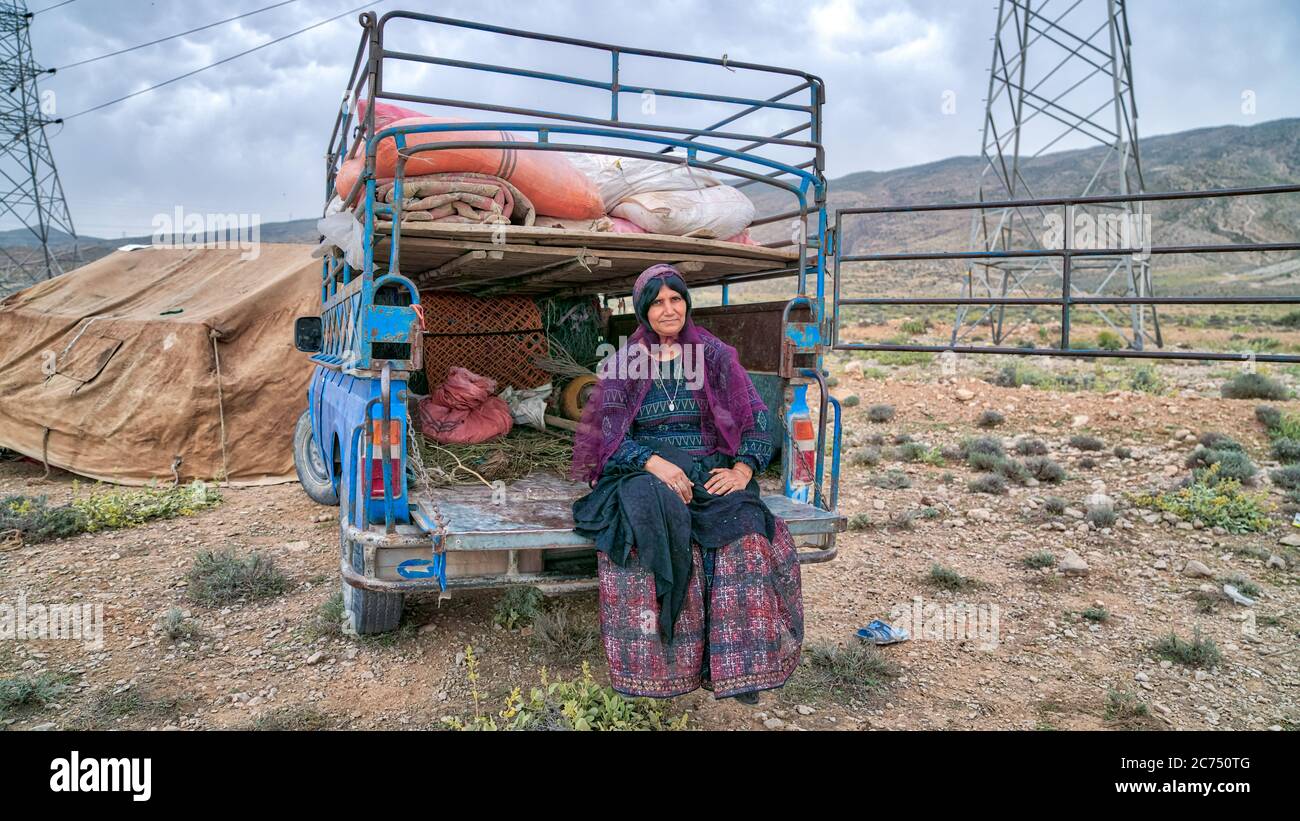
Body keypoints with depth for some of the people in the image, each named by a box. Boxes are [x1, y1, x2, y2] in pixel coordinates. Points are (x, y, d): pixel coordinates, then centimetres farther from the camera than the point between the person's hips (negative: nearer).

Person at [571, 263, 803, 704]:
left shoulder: (715, 356, 12)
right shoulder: (623, 363, 10)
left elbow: (757, 418, 7)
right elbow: (611, 434, 2)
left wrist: (743, 469, -11)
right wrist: (656, 464, -17)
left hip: (710, 473, 1)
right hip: (644, 474, -1)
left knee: (746, 538, -31)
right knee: (651, 508, -38)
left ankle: (735, 665, -20)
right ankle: (658, 664, -27)